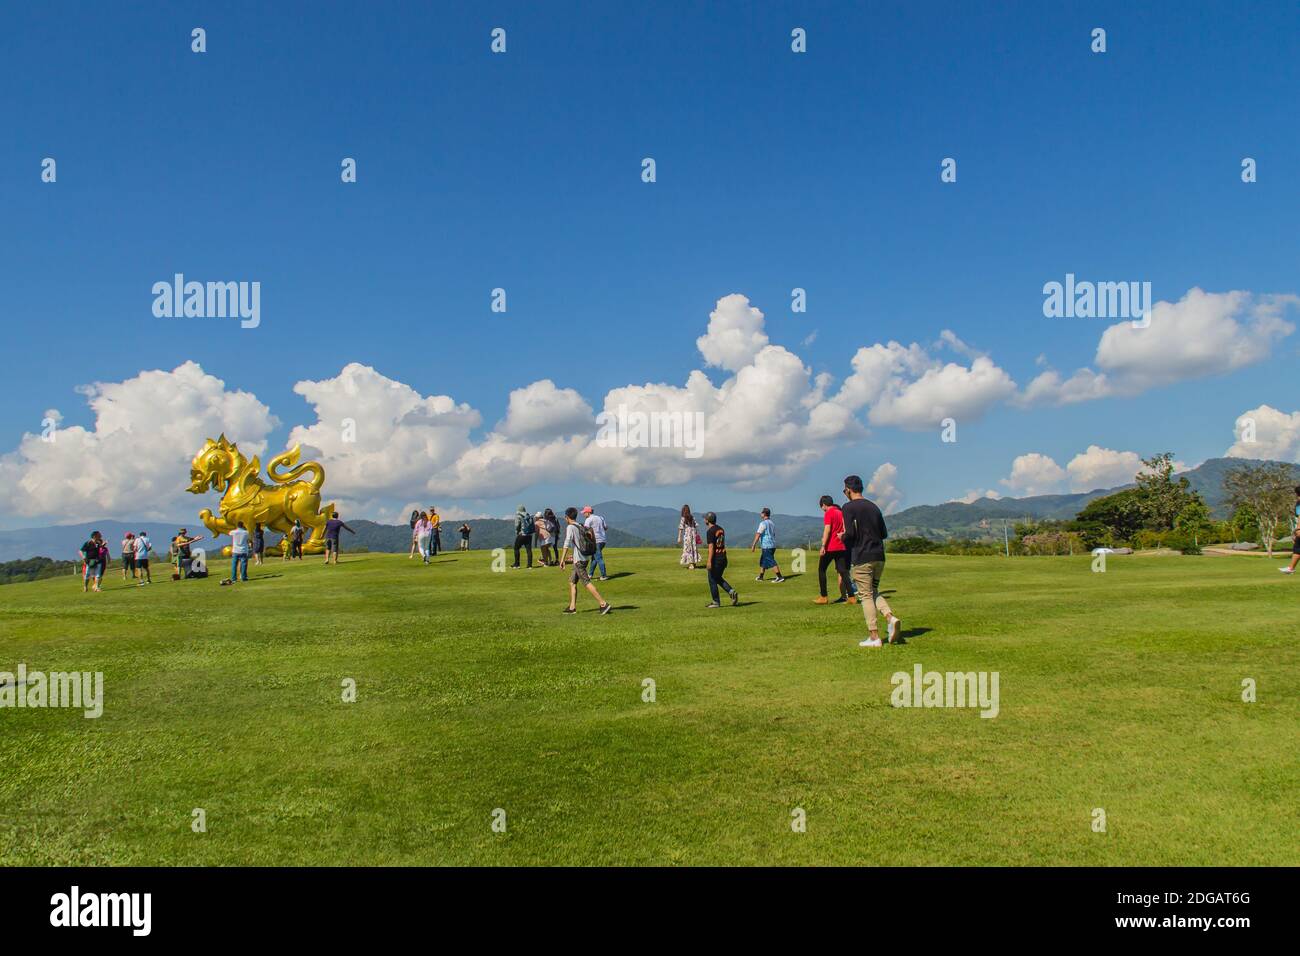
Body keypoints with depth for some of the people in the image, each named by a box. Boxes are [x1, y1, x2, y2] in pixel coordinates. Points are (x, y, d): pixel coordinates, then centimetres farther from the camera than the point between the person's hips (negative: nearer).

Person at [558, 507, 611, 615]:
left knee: (587, 582, -9)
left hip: (579, 560, -9)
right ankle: (572, 607, 16)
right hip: (585, 558, 9)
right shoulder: (582, 527, 14)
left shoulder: (570, 527, -9)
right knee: (572, 581, 16)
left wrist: (562, 559, -22)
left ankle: (603, 604, -14)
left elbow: (566, 544, -19)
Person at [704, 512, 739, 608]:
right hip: (723, 557, 8)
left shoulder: (710, 531, -14)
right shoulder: (721, 529, 11)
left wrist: (709, 561, -22)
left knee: (712, 580, 5)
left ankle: (716, 602, 10)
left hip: (715, 559, -8)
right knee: (718, 578, 21)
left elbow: (711, 547, -20)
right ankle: (732, 592, 4)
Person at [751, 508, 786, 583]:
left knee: (772, 562, -10)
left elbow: (758, 535, -18)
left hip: (767, 546, -9)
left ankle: (780, 577, -13)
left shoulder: (763, 523, -12)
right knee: (762, 561, 18)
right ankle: (760, 577, 25)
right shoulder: (772, 523, 15)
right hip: (772, 545, 9)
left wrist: (753, 545, -20)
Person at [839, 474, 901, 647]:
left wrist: (842, 537, 6)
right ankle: (891, 617, -7)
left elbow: (850, 533, -15)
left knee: (866, 595, -1)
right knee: (874, 591, 18)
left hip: (861, 558, -6)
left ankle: (874, 637, -3)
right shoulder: (873, 507, 14)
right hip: (879, 556, 6)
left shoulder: (849, 507, -6)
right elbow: (884, 534, 15)